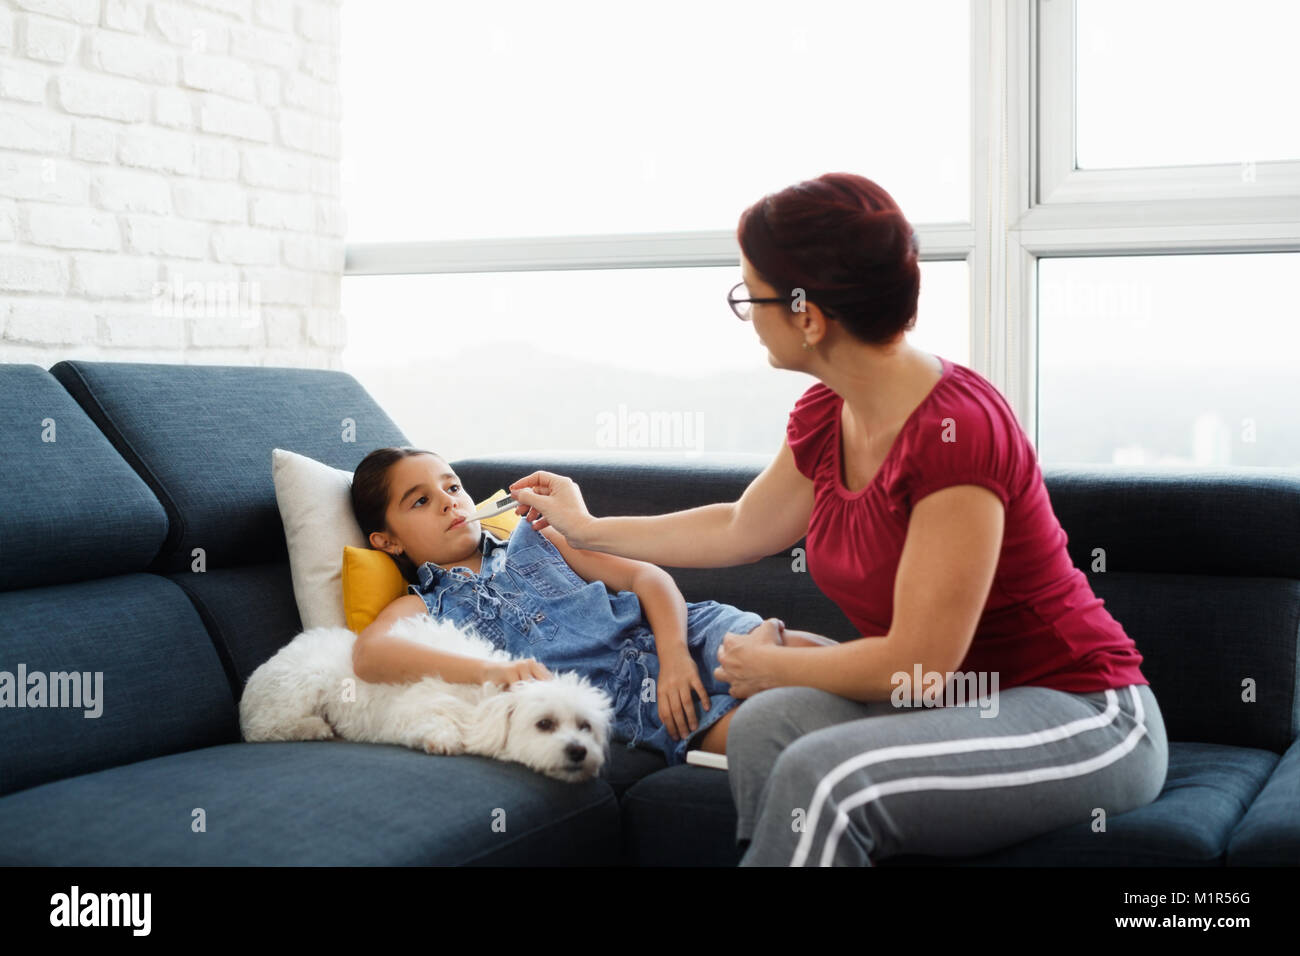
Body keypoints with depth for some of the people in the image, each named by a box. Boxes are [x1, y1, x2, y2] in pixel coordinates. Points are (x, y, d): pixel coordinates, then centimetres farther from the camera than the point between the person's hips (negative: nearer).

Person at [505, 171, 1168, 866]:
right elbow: (740, 531, 21)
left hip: (1083, 719, -7)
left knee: (823, 775, -30)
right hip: (957, 702, 7)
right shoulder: (824, 417, 1)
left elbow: (917, 666, -23)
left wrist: (766, 665, -6)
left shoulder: (957, 430, -26)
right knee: (767, 725, -20)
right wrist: (588, 529, 30)